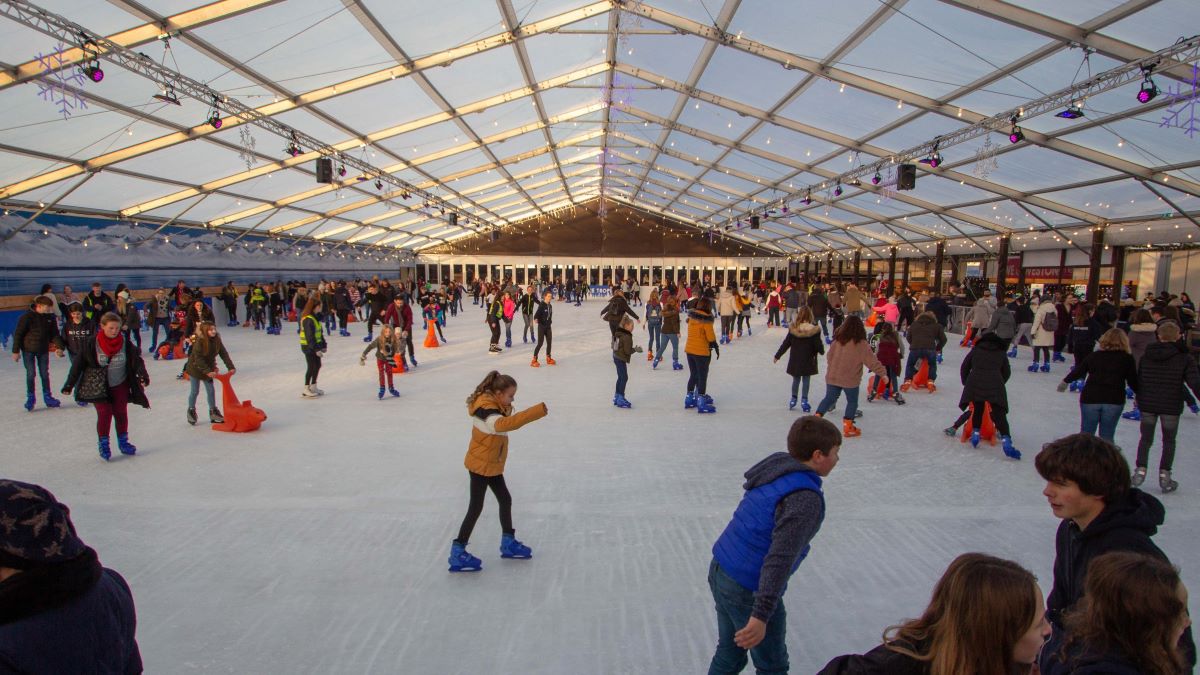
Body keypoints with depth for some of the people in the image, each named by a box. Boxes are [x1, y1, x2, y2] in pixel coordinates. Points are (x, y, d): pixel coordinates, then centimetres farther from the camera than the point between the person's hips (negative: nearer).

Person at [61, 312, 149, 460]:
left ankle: (123, 442, 23)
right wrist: (69, 384, -7)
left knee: (121, 413, 8)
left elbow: (136, 360, -9)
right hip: (98, 387, -2)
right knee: (104, 414, -6)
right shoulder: (93, 343, -13)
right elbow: (79, 363, -8)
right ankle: (103, 445, 10)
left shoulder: (125, 343, -8)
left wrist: (143, 375, -26)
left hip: (120, 386, 2)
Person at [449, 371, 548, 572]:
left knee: (505, 500, 16)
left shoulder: (494, 405, 4)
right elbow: (502, 424, -47)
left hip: (492, 465, 10)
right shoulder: (486, 408, -28)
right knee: (476, 508, -1)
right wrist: (536, 411, -51)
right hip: (480, 465, -9)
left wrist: (507, 409, -12)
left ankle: (508, 543, 30)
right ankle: (458, 552, 10)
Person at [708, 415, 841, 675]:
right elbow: (780, 558, -28)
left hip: (719, 570, 7)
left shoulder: (776, 467, 2)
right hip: (748, 592, -7)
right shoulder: (806, 499, -21)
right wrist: (761, 615, -28)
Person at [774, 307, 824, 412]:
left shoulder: (793, 328, -9)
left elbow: (786, 343, -4)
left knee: (795, 379, 17)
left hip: (795, 360, 2)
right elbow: (818, 344, -8)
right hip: (808, 360, -2)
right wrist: (822, 351, 15)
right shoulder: (814, 330, -15)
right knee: (806, 380, 9)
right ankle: (804, 400, 10)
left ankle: (793, 399, 24)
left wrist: (777, 355, 6)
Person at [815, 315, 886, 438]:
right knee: (852, 402, 14)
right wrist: (883, 373, -2)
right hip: (851, 380, -3)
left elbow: (829, 357, 8)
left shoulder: (837, 340, -2)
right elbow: (872, 361, -12)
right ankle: (848, 427, 16)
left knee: (829, 398, 17)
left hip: (832, 377, 3)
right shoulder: (861, 344, -14)